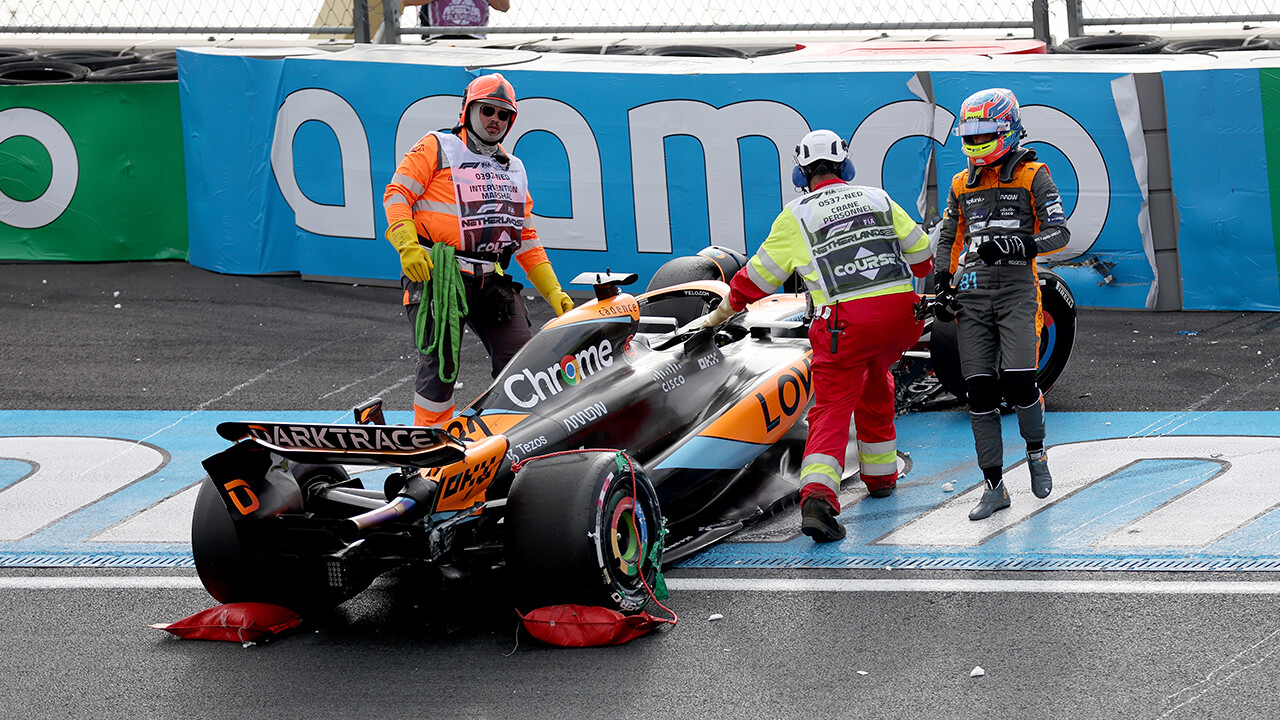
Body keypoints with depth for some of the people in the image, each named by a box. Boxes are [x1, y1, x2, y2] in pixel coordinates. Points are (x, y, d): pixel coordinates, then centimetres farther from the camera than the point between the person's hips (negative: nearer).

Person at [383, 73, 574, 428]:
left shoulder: (515, 170, 26)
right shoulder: (438, 148, 8)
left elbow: (528, 240, 27)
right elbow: (397, 193, -2)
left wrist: (553, 292, 18)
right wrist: (408, 245, -18)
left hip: (492, 280, 5)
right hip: (439, 274, -5)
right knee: (441, 361, -14)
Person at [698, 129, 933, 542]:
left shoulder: (797, 215, 8)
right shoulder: (877, 199, 17)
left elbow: (759, 276, 13)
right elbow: (921, 254, 23)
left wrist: (719, 315, 26)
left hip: (846, 319, -4)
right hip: (900, 310, 4)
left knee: (832, 408, -6)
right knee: (875, 384, 30)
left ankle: (817, 497, -26)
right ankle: (880, 475, 38)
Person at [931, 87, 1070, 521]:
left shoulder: (1032, 176, 3)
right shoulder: (962, 185, 18)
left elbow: (1059, 233, -4)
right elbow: (948, 237, 27)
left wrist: (1016, 246, -19)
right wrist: (941, 286, 13)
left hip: (1017, 287, -4)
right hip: (973, 293, 4)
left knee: (1018, 382, -18)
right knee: (980, 389, -3)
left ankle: (1036, 452, 12)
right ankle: (994, 487, 3)